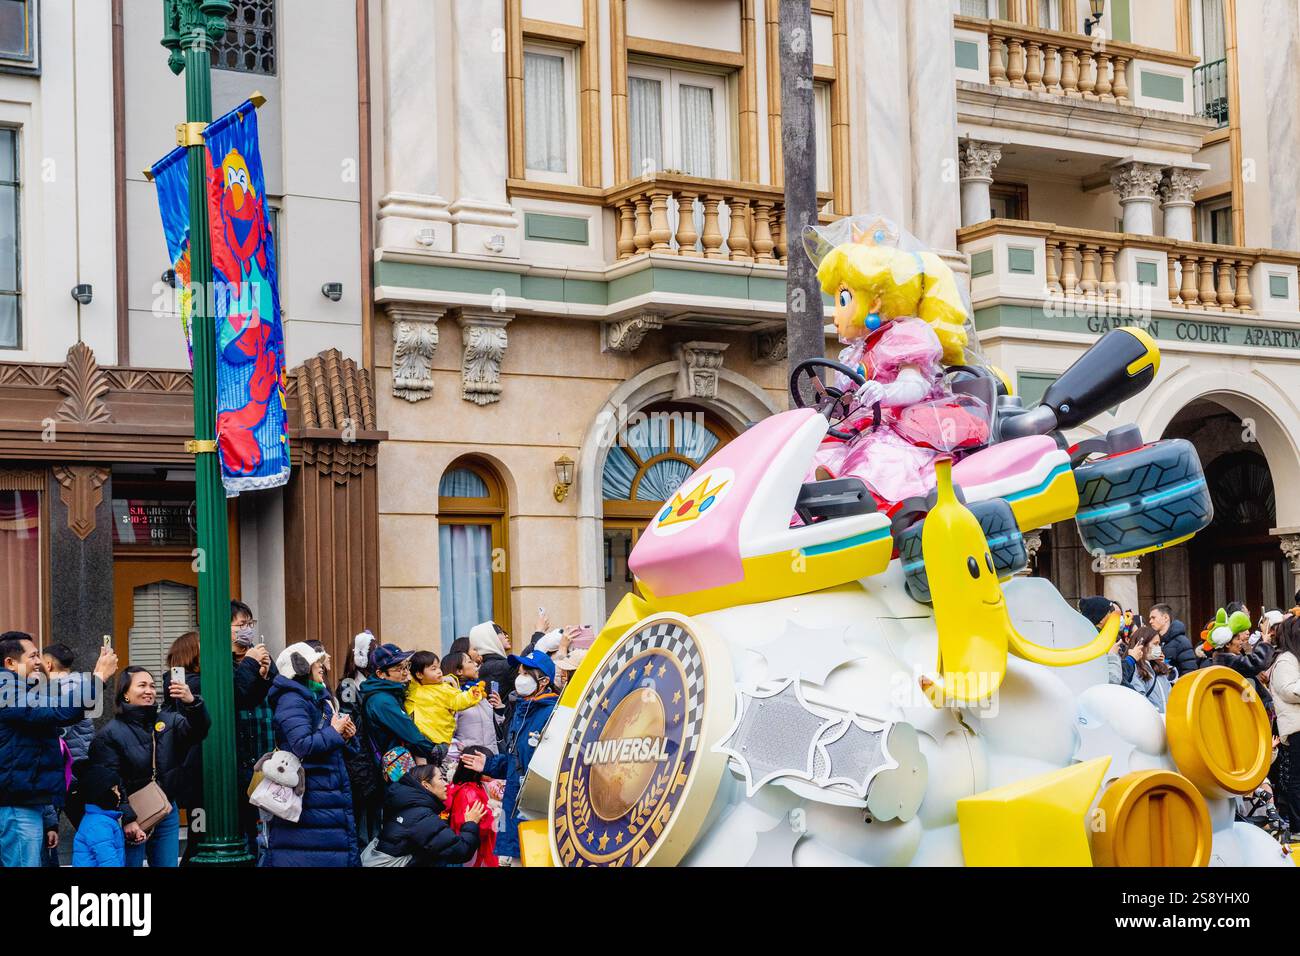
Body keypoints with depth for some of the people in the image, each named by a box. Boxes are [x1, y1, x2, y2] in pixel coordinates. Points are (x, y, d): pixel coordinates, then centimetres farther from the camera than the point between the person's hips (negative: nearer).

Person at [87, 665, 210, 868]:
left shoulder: (169, 721, 6)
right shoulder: (110, 733, -6)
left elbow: (199, 731, -12)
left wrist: (192, 703, -32)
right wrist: (127, 819, -20)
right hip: (131, 817, -4)